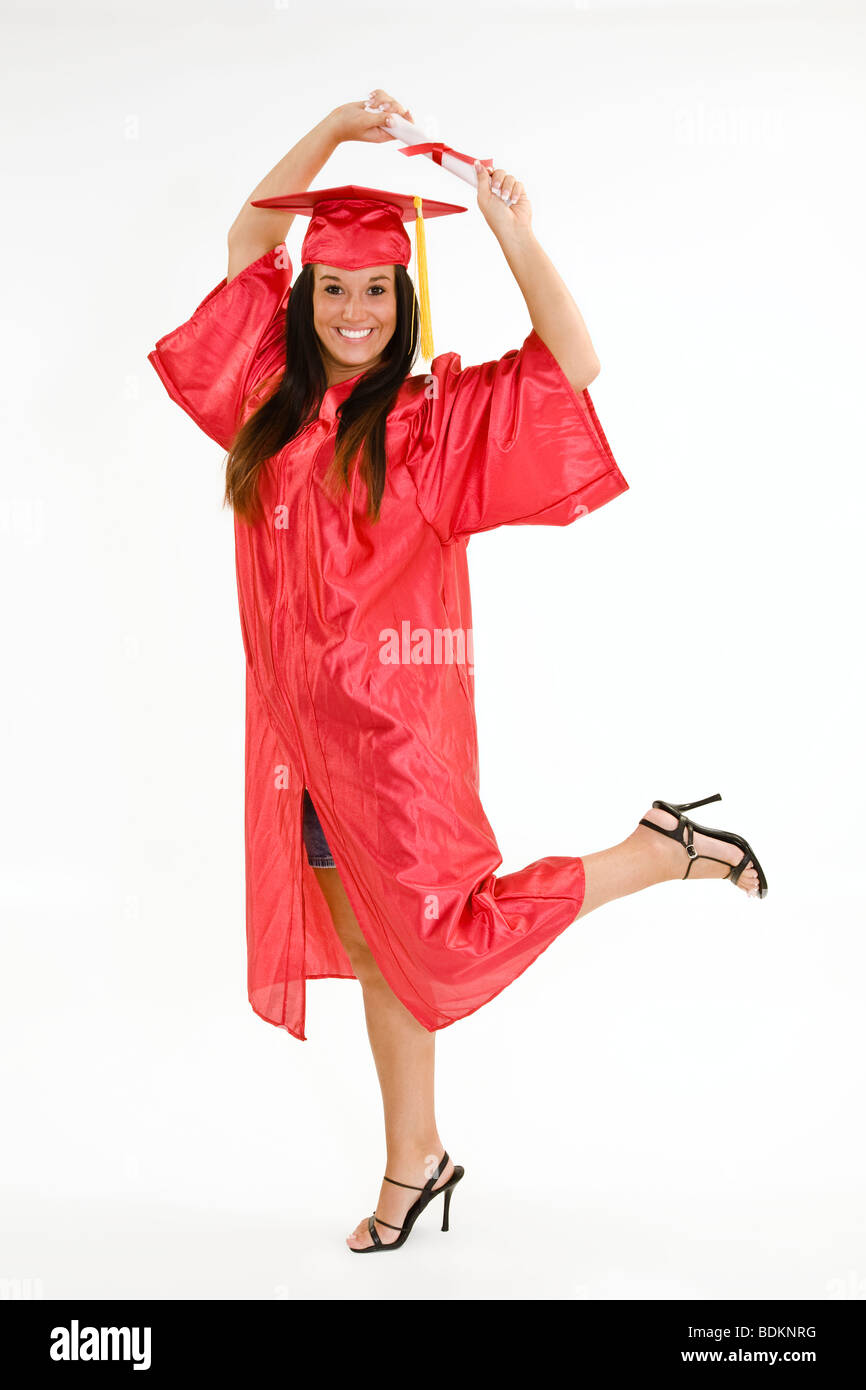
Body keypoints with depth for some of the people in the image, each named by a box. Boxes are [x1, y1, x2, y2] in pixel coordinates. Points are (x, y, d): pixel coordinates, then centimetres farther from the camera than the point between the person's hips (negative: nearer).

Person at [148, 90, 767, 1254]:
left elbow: (573, 370, -15)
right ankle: (416, 1161, 29)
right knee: (371, 948, 13)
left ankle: (666, 852, 15)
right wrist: (333, 132, 6)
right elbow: (248, 239, 15)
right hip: (301, 719, 6)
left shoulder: (438, 413, -6)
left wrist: (516, 238, -19)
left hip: (393, 714, -5)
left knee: (443, 939, -1)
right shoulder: (278, 401, 8)